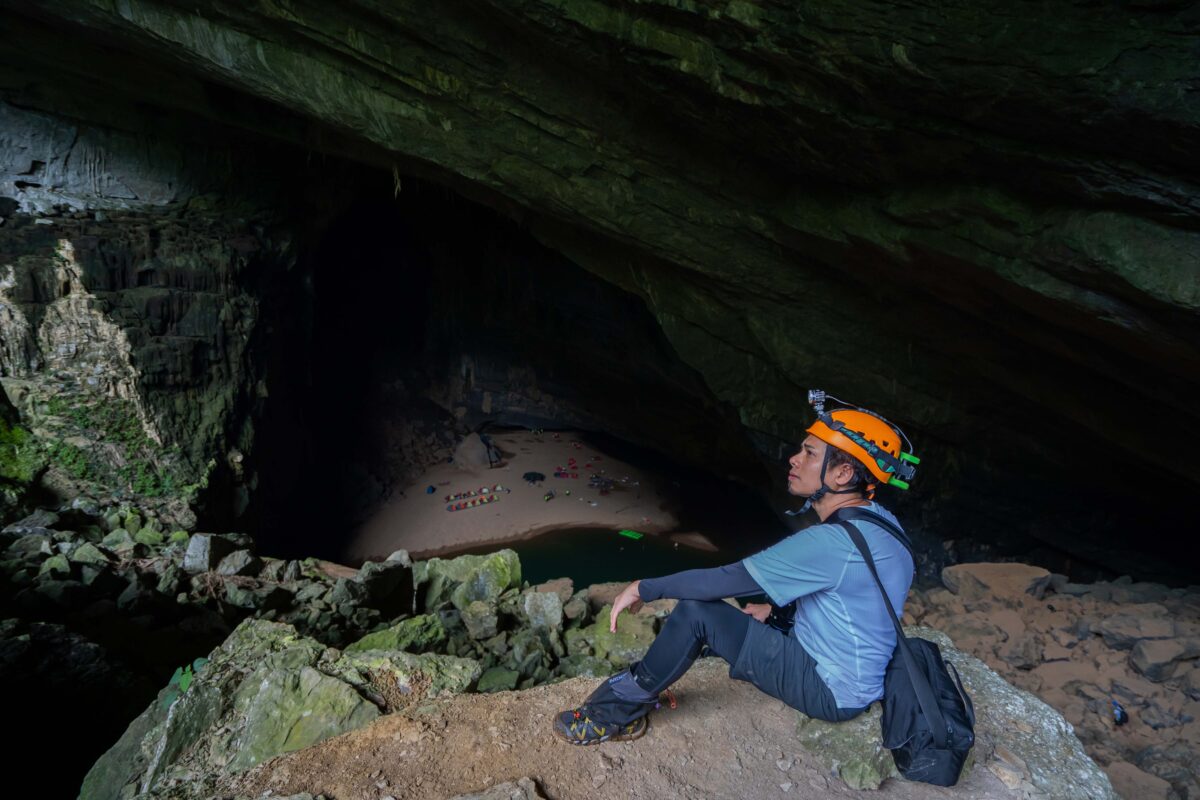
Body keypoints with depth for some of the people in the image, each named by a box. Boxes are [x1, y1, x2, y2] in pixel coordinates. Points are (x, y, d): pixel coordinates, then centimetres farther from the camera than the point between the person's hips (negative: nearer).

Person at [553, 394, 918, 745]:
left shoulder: (836, 541, -30)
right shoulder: (877, 520, 0)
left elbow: (728, 579, -26)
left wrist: (643, 588, -16)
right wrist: (775, 609, 8)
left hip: (831, 692, -9)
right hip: (853, 676, 9)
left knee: (696, 611, -15)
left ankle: (617, 714, 1)